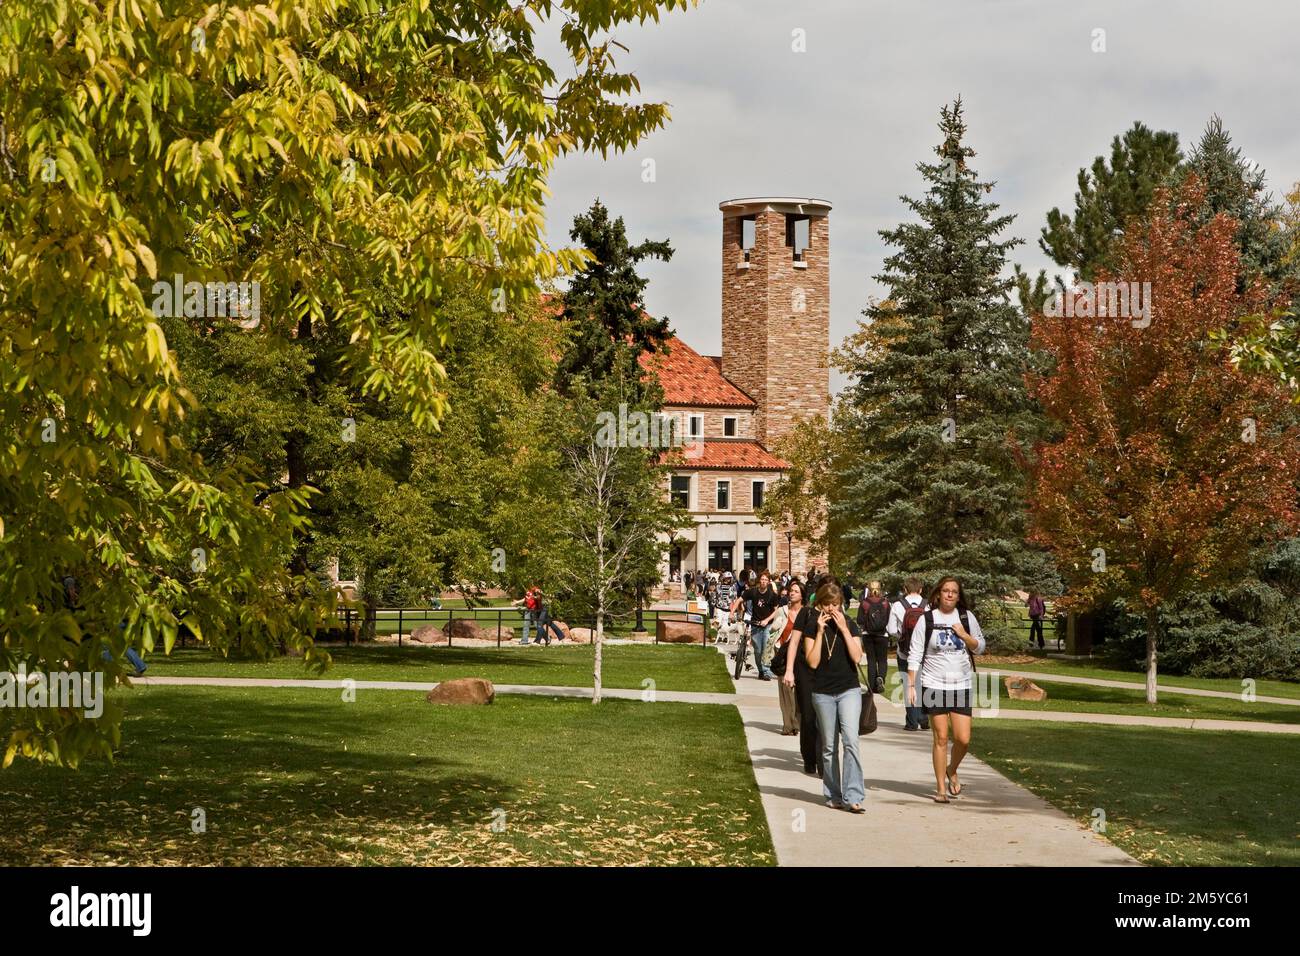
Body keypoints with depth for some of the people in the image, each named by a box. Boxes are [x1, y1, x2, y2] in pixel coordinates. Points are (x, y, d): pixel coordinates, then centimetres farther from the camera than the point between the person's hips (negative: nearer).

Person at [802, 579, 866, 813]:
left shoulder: (850, 625, 3)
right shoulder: (812, 626, 0)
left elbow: (857, 657, -9)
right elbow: (812, 661, -8)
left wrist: (843, 629, -12)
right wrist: (820, 631, -13)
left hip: (849, 690, 0)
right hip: (823, 693, 0)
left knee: (850, 740, -15)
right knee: (829, 747, 7)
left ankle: (853, 796, -16)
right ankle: (833, 795, 18)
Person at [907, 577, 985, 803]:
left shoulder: (967, 617, 5)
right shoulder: (926, 620, -2)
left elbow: (980, 648, 10)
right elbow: (914, 654, -1)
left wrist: (964, 635, -8)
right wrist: (911, 685, -6)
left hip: (962, 685, 2)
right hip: (934, 685, -2)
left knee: (963, 738, -4)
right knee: (941, 737, -1)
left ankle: (952, 770, 26)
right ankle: (941, 787, 10)